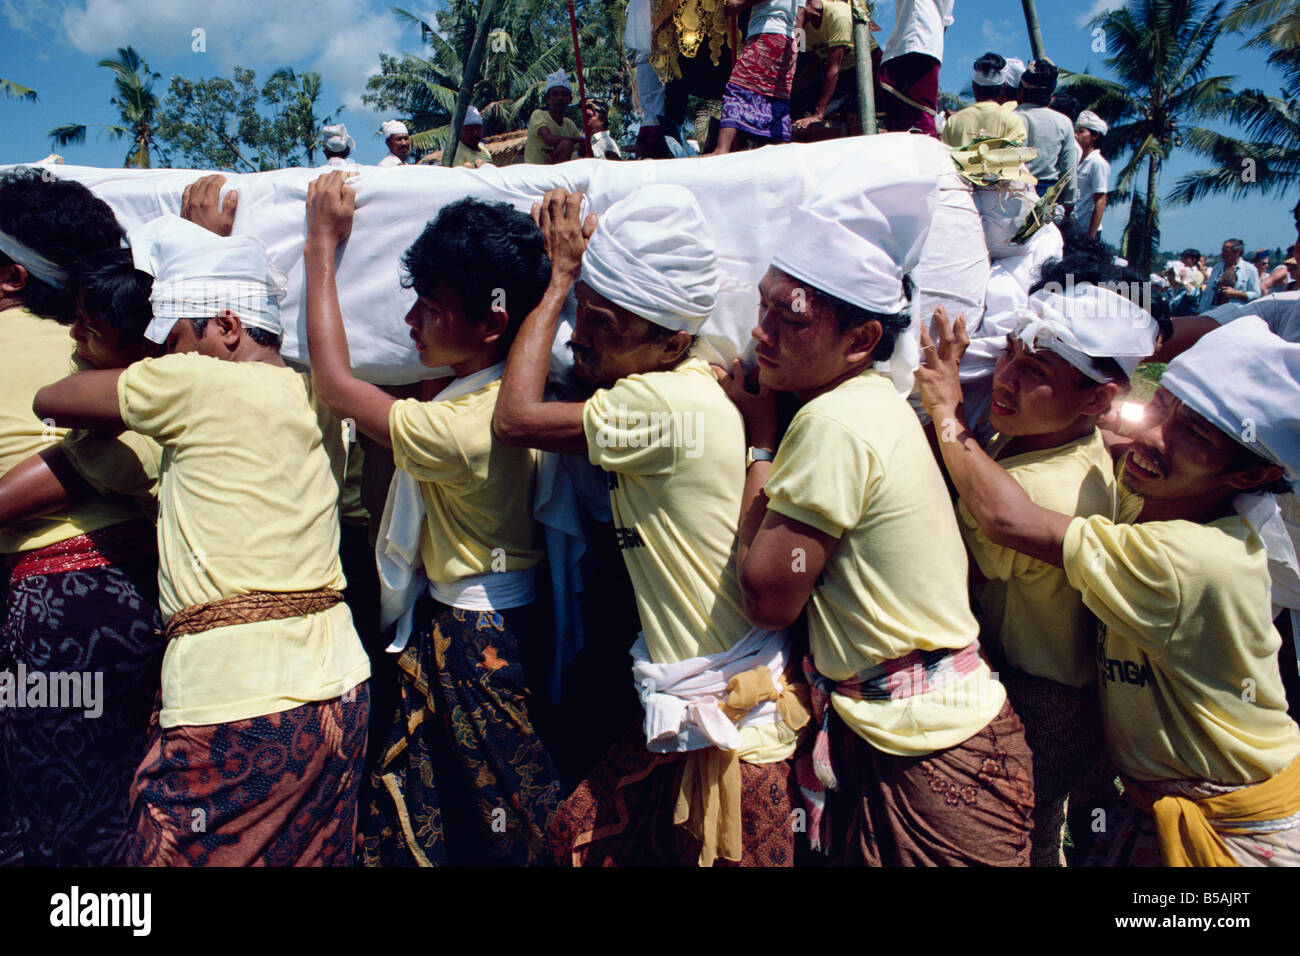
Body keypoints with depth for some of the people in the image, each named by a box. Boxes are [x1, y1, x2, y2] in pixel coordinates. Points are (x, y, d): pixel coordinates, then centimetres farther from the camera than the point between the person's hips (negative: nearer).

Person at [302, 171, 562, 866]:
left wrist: (322, 249, -9)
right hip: (506, 617, 9)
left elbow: (334, 382, -17)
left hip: (470, 636, -9)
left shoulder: (460, 427, -29)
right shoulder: (512, 397, -3)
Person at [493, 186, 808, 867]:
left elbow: (515, 417, -19)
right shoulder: (679, 387, 4)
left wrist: (558, 275, -10)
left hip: (727, 727, -9)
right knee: (573, 835, 20)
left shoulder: (673, 406, -25)